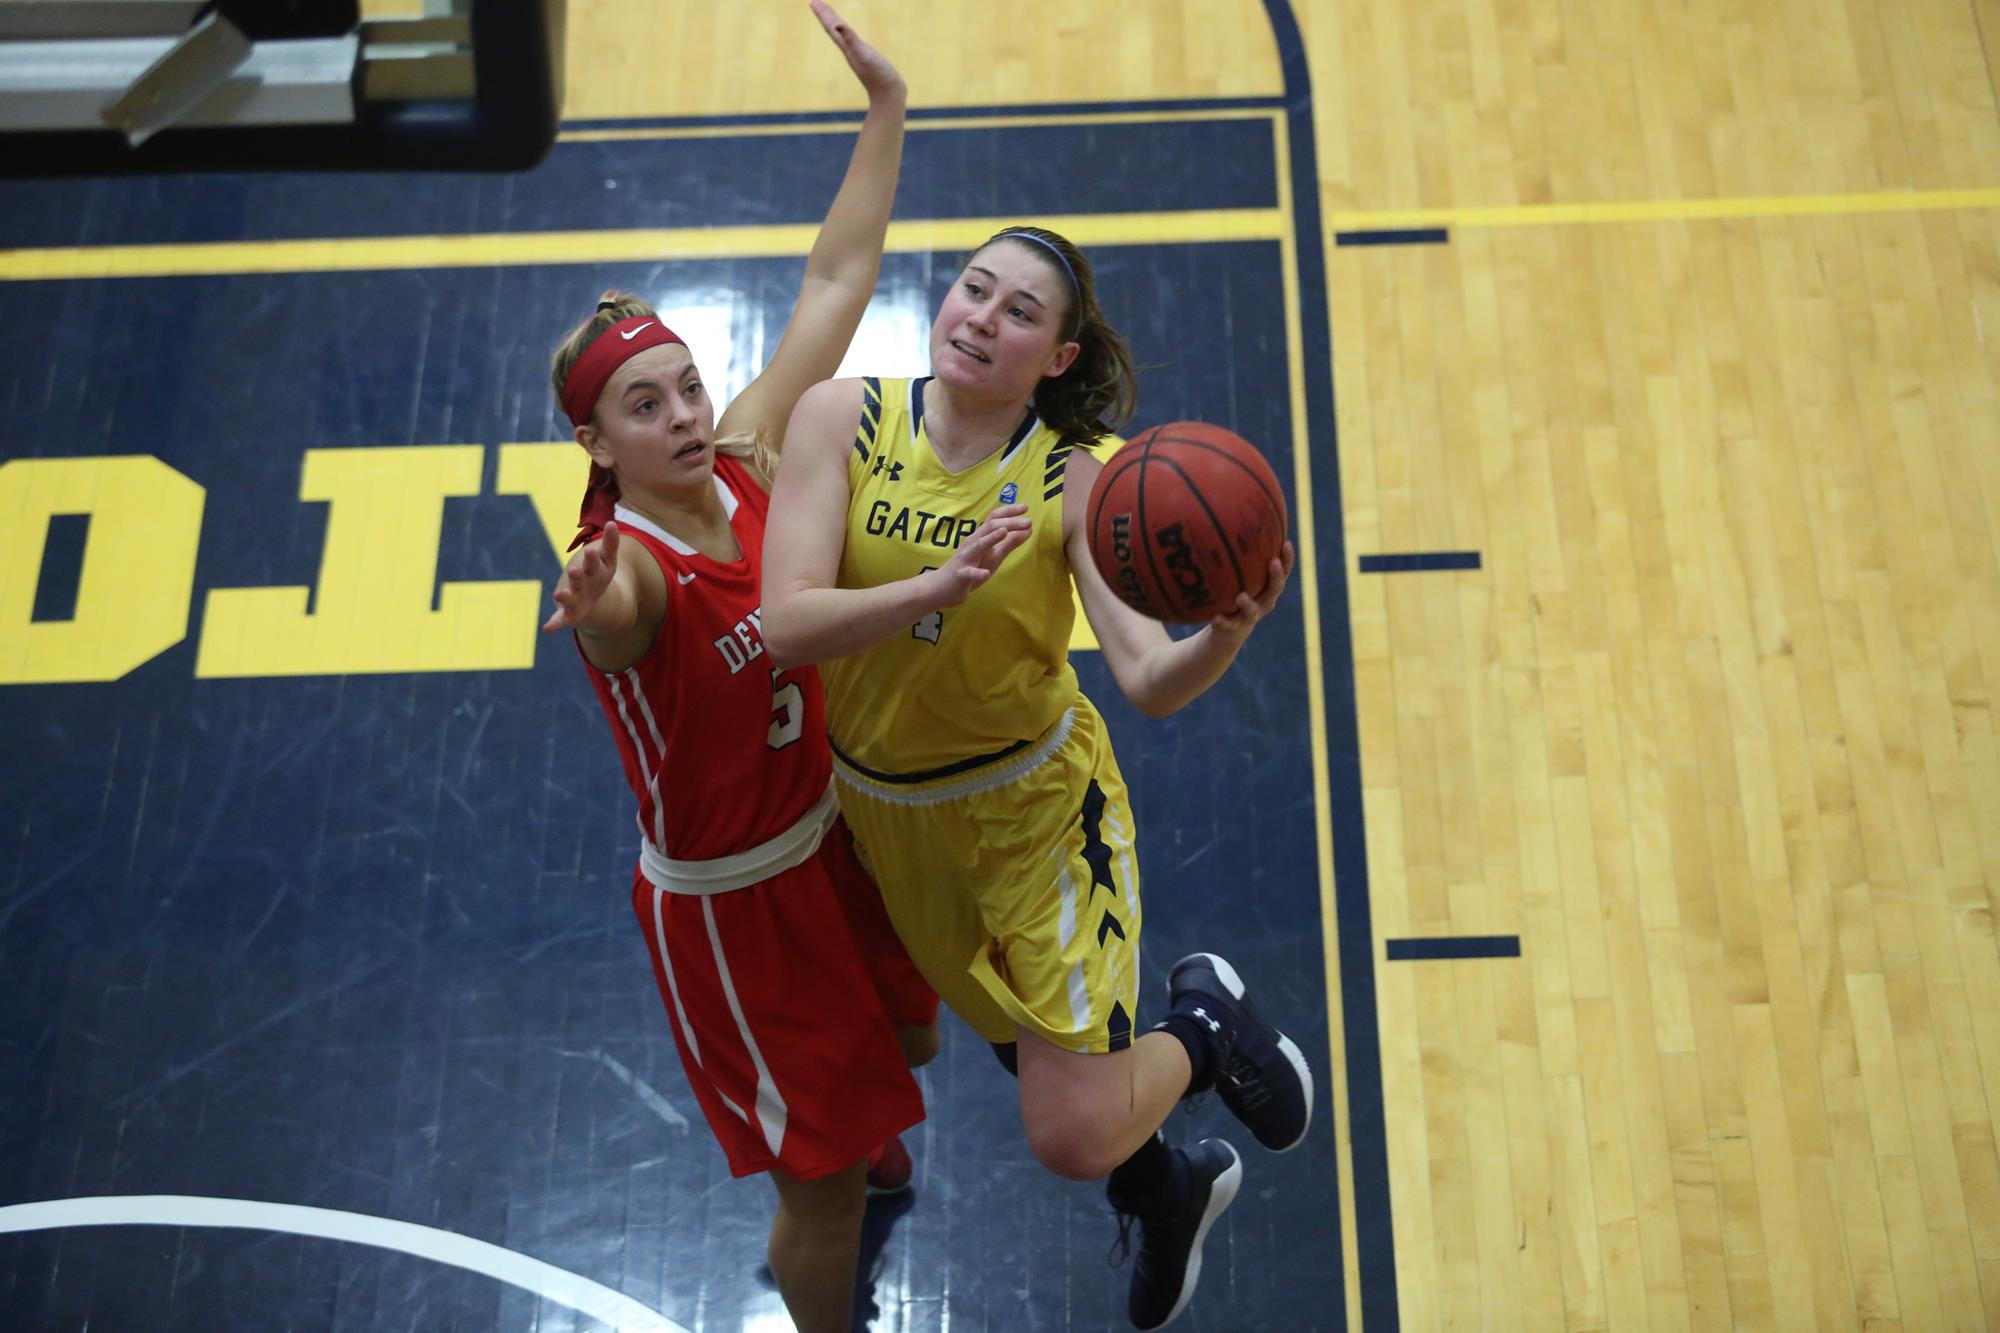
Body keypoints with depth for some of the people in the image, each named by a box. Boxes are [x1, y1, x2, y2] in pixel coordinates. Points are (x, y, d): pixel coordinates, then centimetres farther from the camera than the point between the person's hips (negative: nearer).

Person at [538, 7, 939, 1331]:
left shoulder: (747, 464, -12)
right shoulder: (628, 570, -29)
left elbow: (836, 279, -7)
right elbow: (620, 612, -55)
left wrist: (886, 107, -8)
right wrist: (592, 609, -78)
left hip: (831, 833, 7)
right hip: (726, 899, -7)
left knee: (907, 1039, 31)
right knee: (826, 1186, 4)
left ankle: (870, 1143, 65)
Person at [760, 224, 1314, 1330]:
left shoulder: (1072, 477, -19)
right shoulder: (842, 418, -15)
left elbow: (1151, 682, -27)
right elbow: (786, 628, -26)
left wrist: (1226, 636, -48)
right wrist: (939, 585, -40)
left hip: (1035, 806, -3)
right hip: (887, 810, 3)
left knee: (1073, 1136, -6)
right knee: (1028, 1047, 24)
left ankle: (1203, 1021, 27)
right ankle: (1169, 1187, 56)